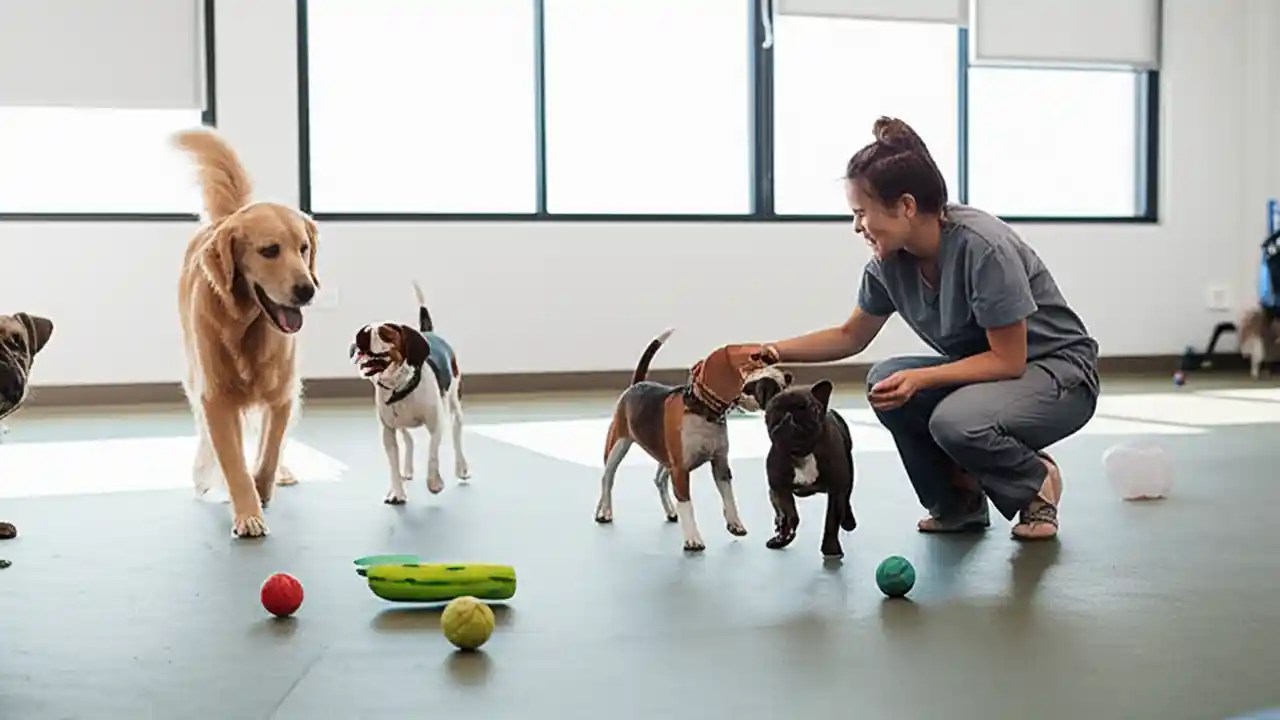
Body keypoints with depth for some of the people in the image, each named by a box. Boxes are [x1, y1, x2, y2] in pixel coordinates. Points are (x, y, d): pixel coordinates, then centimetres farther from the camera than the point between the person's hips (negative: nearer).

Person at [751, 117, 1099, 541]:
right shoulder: (891, 260, -8)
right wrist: (778, 352, -5)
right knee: (886, 382, -18)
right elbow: (851, 336, 8)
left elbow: (1008, 360, -23)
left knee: (957, 421, -34)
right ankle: (959, 504, 2)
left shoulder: (983, 247, -29)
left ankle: (1037, 478, -1)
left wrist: (921, 379, -30)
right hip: (984, 370, 7)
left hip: (1061, 373, -7)